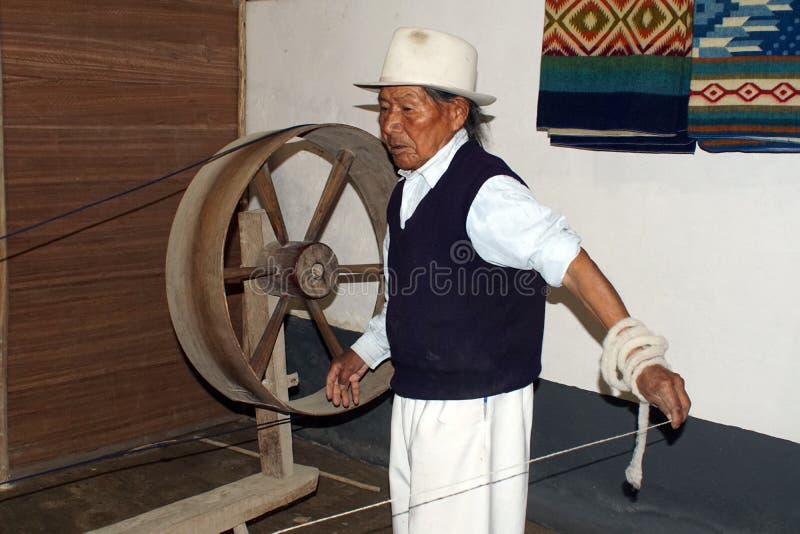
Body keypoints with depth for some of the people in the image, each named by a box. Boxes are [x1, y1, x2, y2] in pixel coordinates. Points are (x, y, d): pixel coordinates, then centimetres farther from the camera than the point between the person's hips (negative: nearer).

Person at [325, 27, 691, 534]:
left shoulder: (486, 191, -21)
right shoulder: (408, 192, 6)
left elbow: (570, 264, -30)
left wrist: (639, 360, -37)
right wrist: (364, 353, 13)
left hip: (474, 412, -8)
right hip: (412, 406, 9)